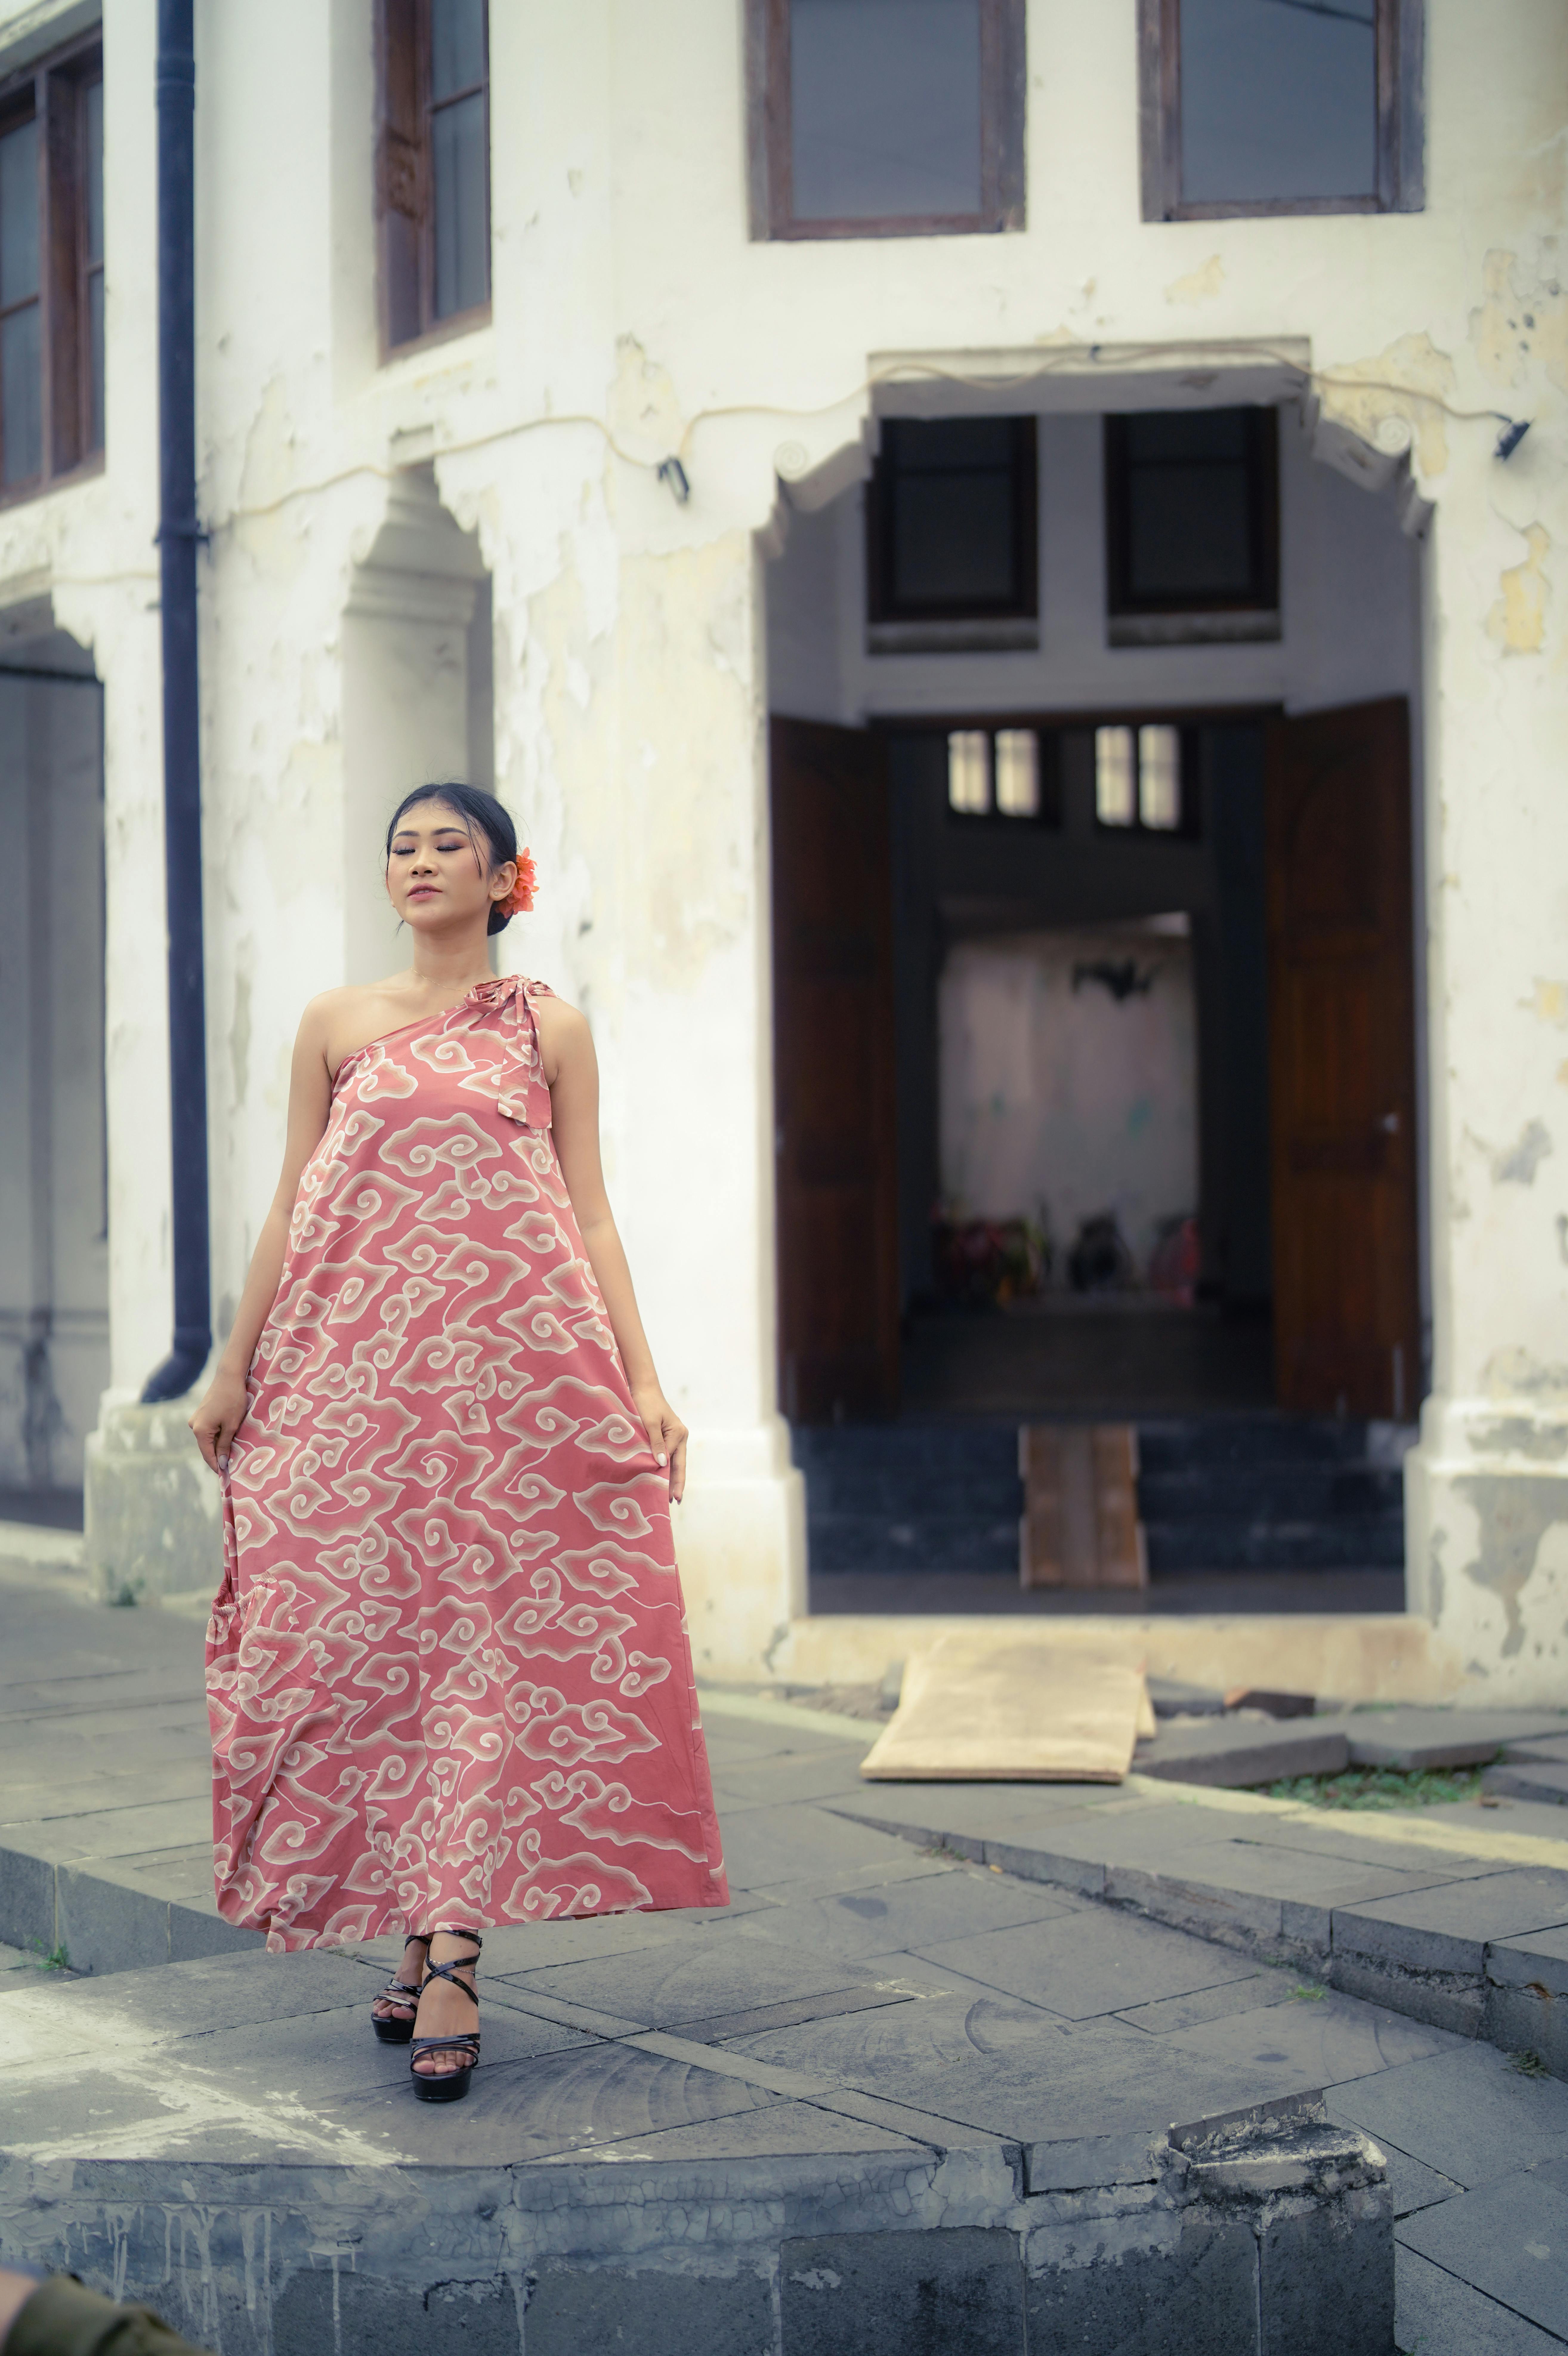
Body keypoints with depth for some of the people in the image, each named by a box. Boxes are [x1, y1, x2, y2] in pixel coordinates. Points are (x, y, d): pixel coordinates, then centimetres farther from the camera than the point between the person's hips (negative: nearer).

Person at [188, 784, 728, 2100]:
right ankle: (429, 1936, 11)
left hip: (516, 1365, -2)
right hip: (353, 1366, 2)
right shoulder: (336, 1025, 12)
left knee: (491, 1640, -8)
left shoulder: (549, 1028, 9)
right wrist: (234, 1367, 8)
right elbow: (291, 1209, 13)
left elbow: (590, 1213, 7)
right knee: (358, 1632, 0)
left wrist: (644, 1378, -1)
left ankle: (449, 1956, -9)